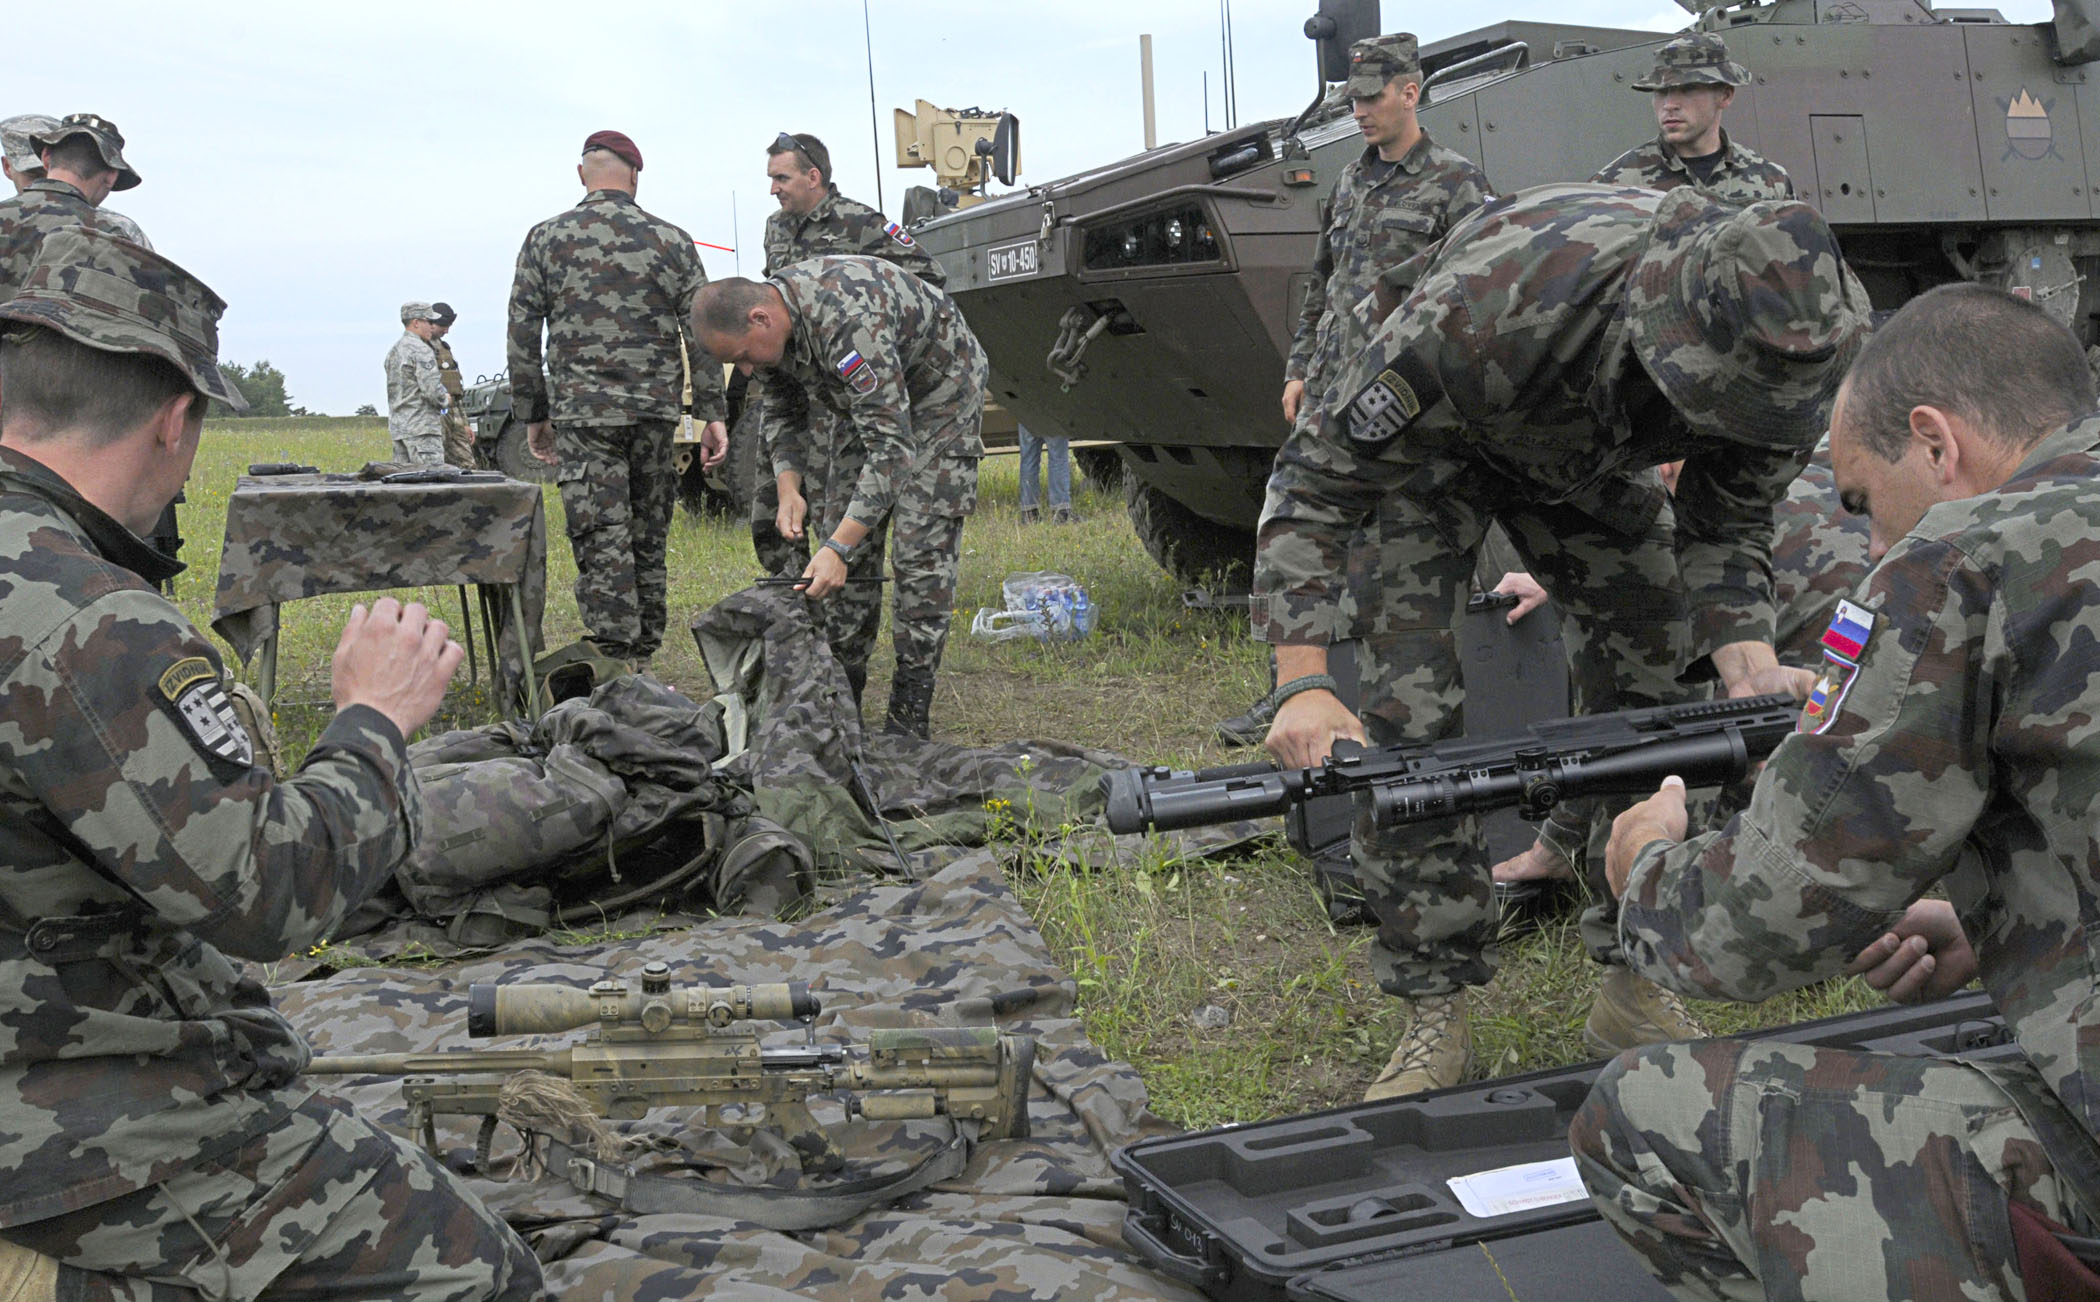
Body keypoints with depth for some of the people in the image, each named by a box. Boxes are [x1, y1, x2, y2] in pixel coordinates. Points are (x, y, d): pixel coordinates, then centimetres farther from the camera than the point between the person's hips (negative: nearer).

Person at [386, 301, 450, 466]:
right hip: (422, 427, -9)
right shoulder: (421, 350, -12)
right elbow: (432, 389, -21)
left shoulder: (393, 350, 18)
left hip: (397, 427, 9)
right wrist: (445, 399, 0)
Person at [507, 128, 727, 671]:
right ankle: (641, 663, 20)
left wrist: (533, 414, 11)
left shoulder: (546, 239, 3)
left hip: (584, 414, -2)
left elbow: (522, 336, 3)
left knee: (603, 543, -5)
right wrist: (711, 413, 6)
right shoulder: (671, 240, 6)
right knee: (647, 543, 12)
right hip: (657, 411, 2)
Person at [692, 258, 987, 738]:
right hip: (859, 399, 8)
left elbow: (892, 447, -41)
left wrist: (838, 547, -44)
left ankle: (910, 713, -8)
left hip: (939, 395, -8)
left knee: (921, 550, -13)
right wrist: (788, 485, -12)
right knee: (850, 550, 1)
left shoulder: (849, 322, -41)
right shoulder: (772, 318, -14)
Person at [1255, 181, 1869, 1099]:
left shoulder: (1783, 340, -31)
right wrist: (1304, 682, -47)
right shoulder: (1483, 308, -46)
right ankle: (1434, 1010, -6)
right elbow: (1316, 481, -36)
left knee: (1655, 679, -4)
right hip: (1438, 437, -4)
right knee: (1410, 711, -16)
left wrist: (1751, 667, -35)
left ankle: (1635, 987, 10)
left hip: (1590, 453, 4)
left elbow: (1725, 529, -15)